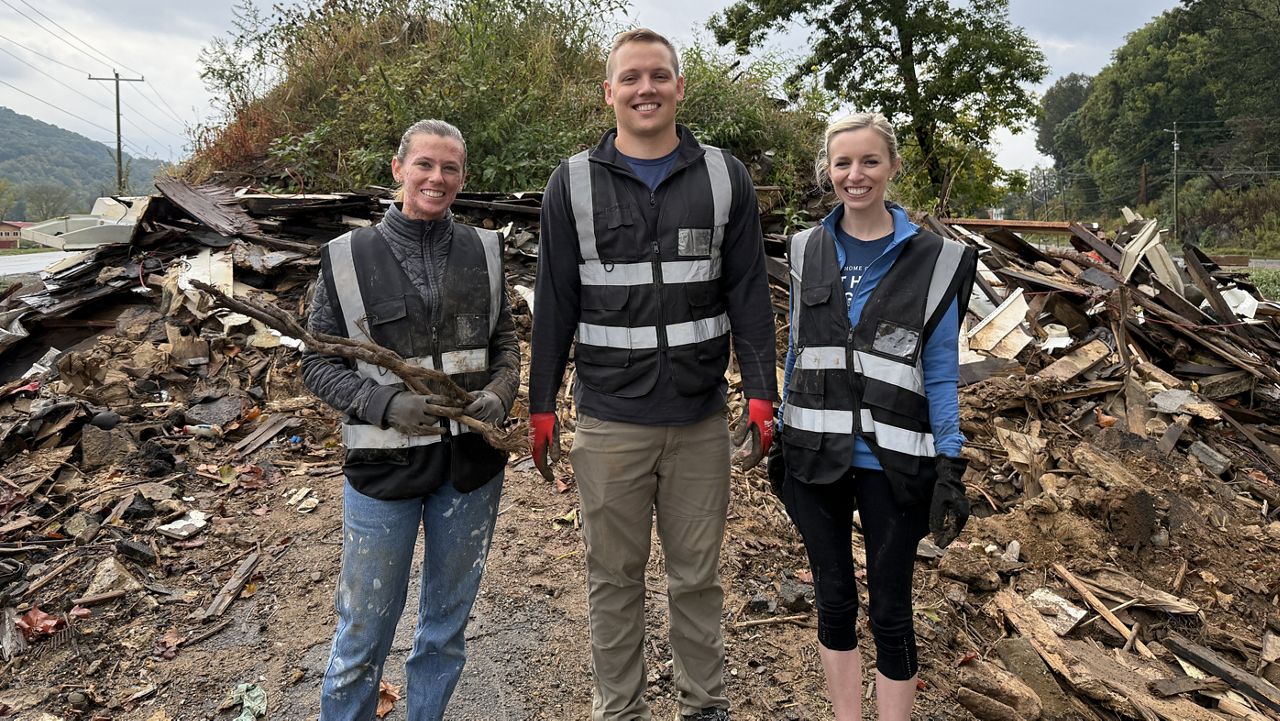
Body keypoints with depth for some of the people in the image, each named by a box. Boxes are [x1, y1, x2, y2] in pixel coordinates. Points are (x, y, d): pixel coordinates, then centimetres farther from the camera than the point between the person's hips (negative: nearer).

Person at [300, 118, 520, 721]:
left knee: (447, 620, 19)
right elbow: (318, 362, -4)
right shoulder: (348, 257, -5)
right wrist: (387, 405, -21)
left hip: (471, 465, 3)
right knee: (363, 632, 9)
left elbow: (506, 345, 9)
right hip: (384, 466, -3)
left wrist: (498, 394, -12)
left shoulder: (483, 252, 2)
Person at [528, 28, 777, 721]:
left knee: (696, 575, 14)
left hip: (702, 420, 1)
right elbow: (554, 303, 3)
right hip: (608, 423, 0)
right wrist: (541, 406, 2)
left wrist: (760, 393, -4)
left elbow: (748, 293, 3)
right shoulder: (573, 183, 2)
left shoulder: (725, 177, 3)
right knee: (614, 577, 12)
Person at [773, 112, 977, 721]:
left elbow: (941, 373, -3)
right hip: (815, 454, 3)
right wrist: (781, 436, 12)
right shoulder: (808, 250, 4)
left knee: (889, 609, 9)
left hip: (891, 461, -3)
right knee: (834, 600, 15)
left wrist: (949, 466, -8)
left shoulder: (932, 259, -5)